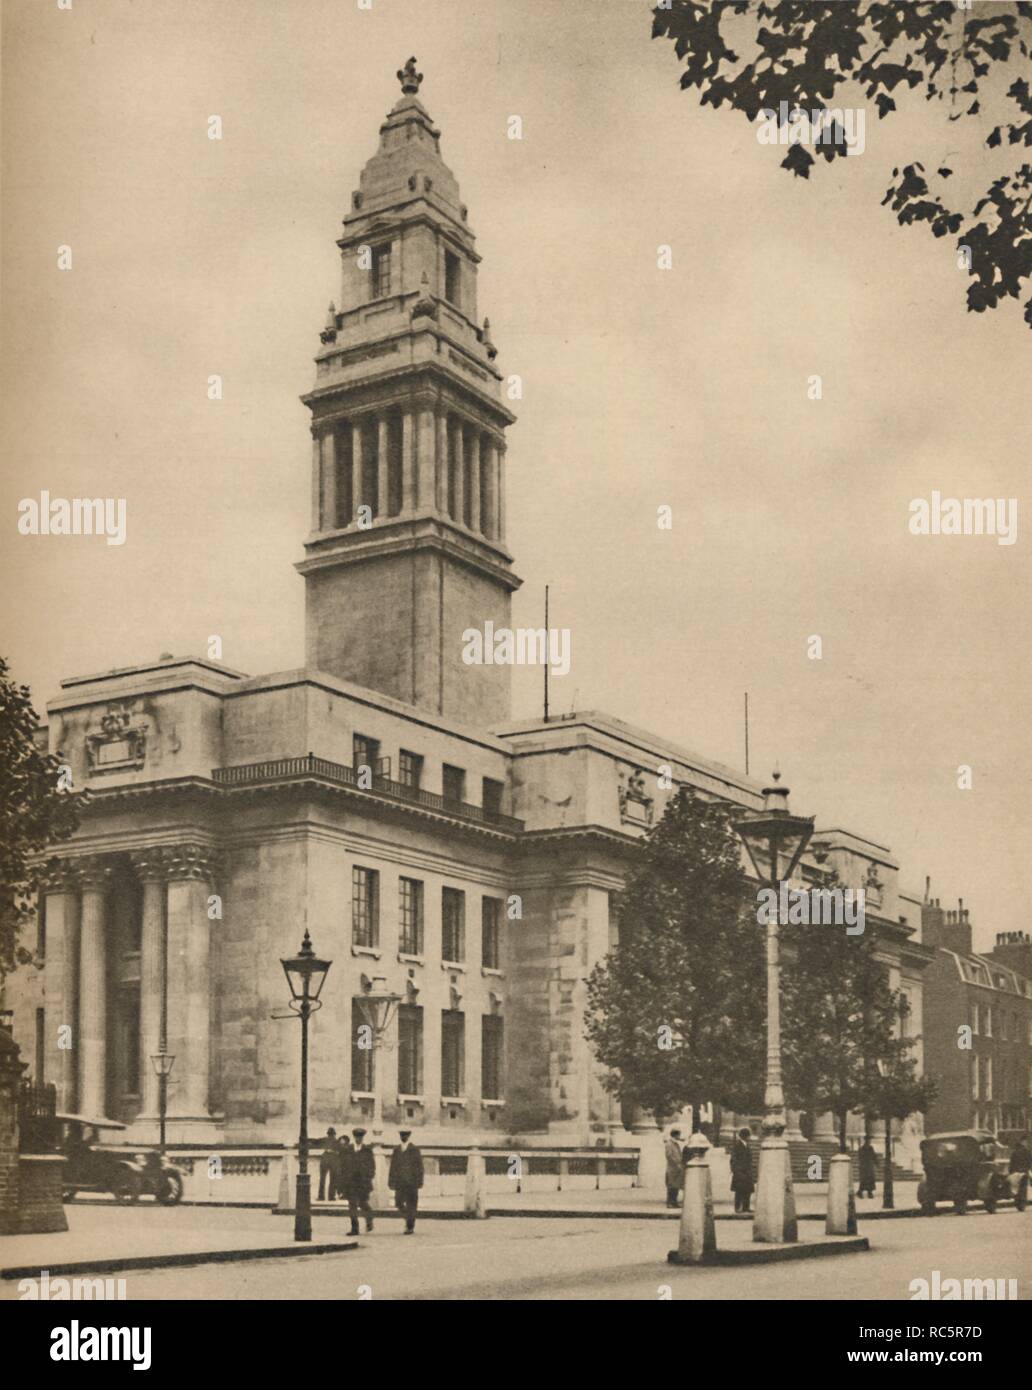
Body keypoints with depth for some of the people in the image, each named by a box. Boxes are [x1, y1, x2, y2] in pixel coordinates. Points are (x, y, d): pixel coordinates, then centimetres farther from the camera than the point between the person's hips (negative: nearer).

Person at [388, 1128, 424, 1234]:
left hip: (412, 1182, -3)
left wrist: (419, 1182, -7)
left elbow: (419, 1167, -2)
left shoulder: (414, 1150, -1)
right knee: (398, 1203, 0)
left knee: (411, 1205, -2)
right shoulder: (396, 1151, 9)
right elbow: (393, 1167, 11)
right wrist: (391, 1182, 6)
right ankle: (409, 1220, 23)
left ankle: (410, 1227, 6)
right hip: (400, 1182, 3)